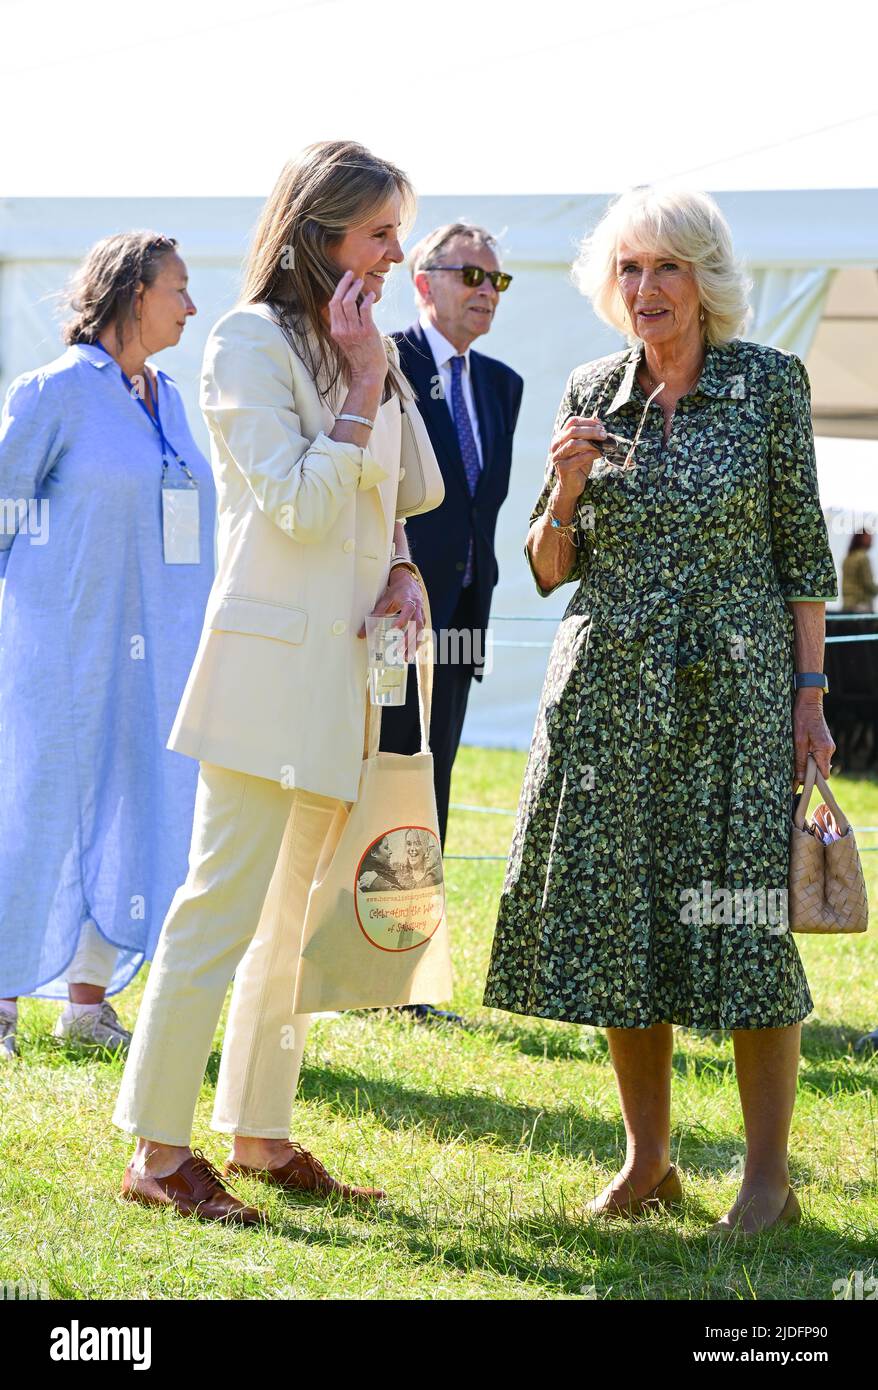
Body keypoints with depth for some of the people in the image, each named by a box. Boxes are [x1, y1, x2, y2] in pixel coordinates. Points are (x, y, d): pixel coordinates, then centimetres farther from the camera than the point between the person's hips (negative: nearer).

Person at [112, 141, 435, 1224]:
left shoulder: (359, 347, 15)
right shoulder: (252, 342, -10)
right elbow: (300, 506, -18)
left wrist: (402, 568, 4)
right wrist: (364, 382, -16)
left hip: (348, 662, 8)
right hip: (274, 658, -8)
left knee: (300, 914, 12)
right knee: (224, 904, -7)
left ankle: (259, 1133, 19)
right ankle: (157, 1149, -2)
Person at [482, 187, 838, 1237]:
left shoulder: (768, 382, 0)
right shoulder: (592, 392, 7)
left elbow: (803, 549, 1)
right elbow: (550, 569, 10)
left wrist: (810, 691, -6)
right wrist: (566, 488, -10)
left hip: (734, 688, -3)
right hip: (611, 693, 3)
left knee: (745, 924, -5)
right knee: (622, 923, 4)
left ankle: (767, 1178, 3)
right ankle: (646, 1161, 16)